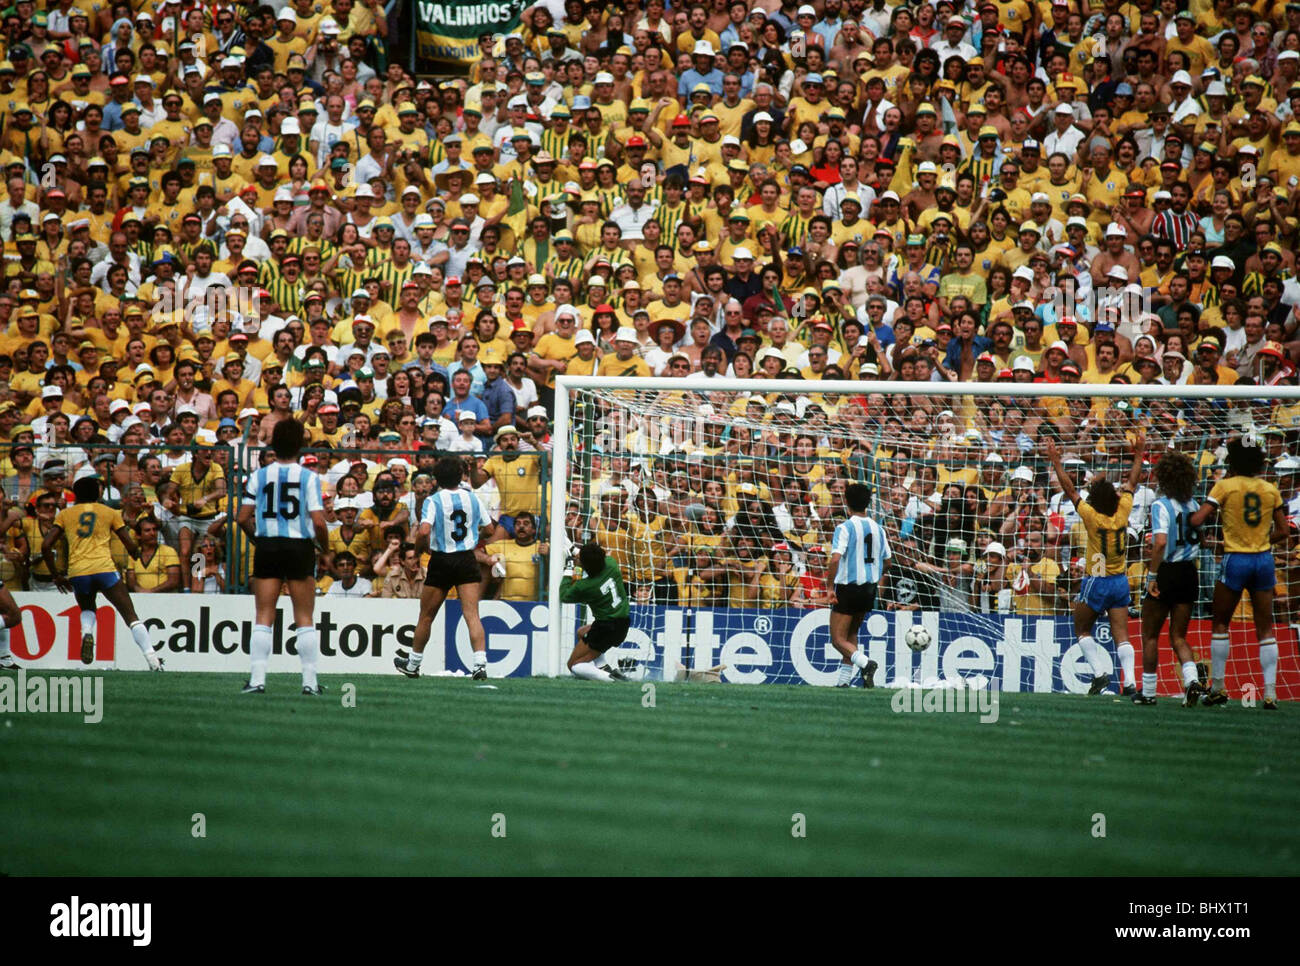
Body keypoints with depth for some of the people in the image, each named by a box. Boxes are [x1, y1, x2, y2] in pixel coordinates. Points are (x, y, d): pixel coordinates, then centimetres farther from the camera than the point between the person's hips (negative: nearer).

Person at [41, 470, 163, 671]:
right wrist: (136, 556, 33)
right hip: (104, 569, -2)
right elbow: (131, 546, 10)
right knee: (131, 617, 0)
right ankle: (152, 659, -17)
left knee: (87, 609, 30)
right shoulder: (110, 513, 14)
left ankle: (86, 632, -3)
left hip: (77, 573, 2)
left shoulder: (65, 514, 17)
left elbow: (46, 546, 8)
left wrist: (57, 575, 17)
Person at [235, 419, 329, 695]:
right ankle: (309, 680, 5)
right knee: (305, 618, 6)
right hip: (300, 548, -1)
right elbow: (318, 521, -11)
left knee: (263, 617, 4)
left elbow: (243, 518, -1)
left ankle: (257, 679, -3)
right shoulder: (309, 477, -6)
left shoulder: (259, 475, 1)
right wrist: (325, 546, 7)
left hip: (267, 547, 1)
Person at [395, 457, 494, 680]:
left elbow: (424, 532, -22)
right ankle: (480, 663, -21)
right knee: (472, 615, -5)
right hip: (467, 561, 2)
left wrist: (420, 544, -1)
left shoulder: (433, 501, -9)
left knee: (426, 616, 12)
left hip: (441, 561, -2)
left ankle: (413, 663, 27)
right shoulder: (473, 499, 3)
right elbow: (489, 528, 11)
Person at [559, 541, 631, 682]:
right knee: (582, 632, 33)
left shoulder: (583, 587, -21)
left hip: (606, 629, -7)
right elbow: (606, 556, 19)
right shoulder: (611, 564, -8)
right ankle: (603, 667, 13)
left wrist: (568, 572, 8)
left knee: (574, 665, 6)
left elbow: (564, 597, 1)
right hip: (623, 627, 7)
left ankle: (608, 677, -19)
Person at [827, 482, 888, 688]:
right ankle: (844, 679, 15)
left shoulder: (844, 528, -12)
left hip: (847, 588, -6)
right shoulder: (878, 529, 6)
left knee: (838, 639, -1)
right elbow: (886, 561, 13)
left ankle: (864, 662, -26)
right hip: (869, 590, 6)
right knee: (851, 634, 21)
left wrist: (831, 588, -16)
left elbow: (835, 559, -23)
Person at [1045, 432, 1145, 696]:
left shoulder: (1091, 516, -15)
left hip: (1096, 582, -4)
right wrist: (1139, 455, 21)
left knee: (1082, 630, 13)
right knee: (1121, 635, 1)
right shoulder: (1123, 511, -6)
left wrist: (1056, 461, -2)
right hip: (1120, 581, 4)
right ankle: (1129, 681, -12)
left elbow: (1069, 488, -9)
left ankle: (1100, 671, -3)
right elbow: (1131, 483, 9)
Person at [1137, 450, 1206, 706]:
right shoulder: (1192, 505, 5)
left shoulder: (1161, 505, -14)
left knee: (1150, 635, 10)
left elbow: (1160, 542, -23)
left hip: (1166, 572, -6)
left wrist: (1152, 575, -19)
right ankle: (1192, 679, -12)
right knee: (1178, 637, 12)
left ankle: (1148, 692, 15)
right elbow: (1198, 539, 10)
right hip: (1189, 573, 6)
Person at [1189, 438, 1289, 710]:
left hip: (1235, 559, -3)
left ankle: (1218, 688, 11)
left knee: (1220, 623, 12)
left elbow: (1197, 520, -12)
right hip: (1264, 560, 3)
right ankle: (1270, 693, -1)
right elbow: (1283, 531, 7)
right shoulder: (1270, 489, 5)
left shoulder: (1225, 486, -6)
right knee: (1265, 629, 6)